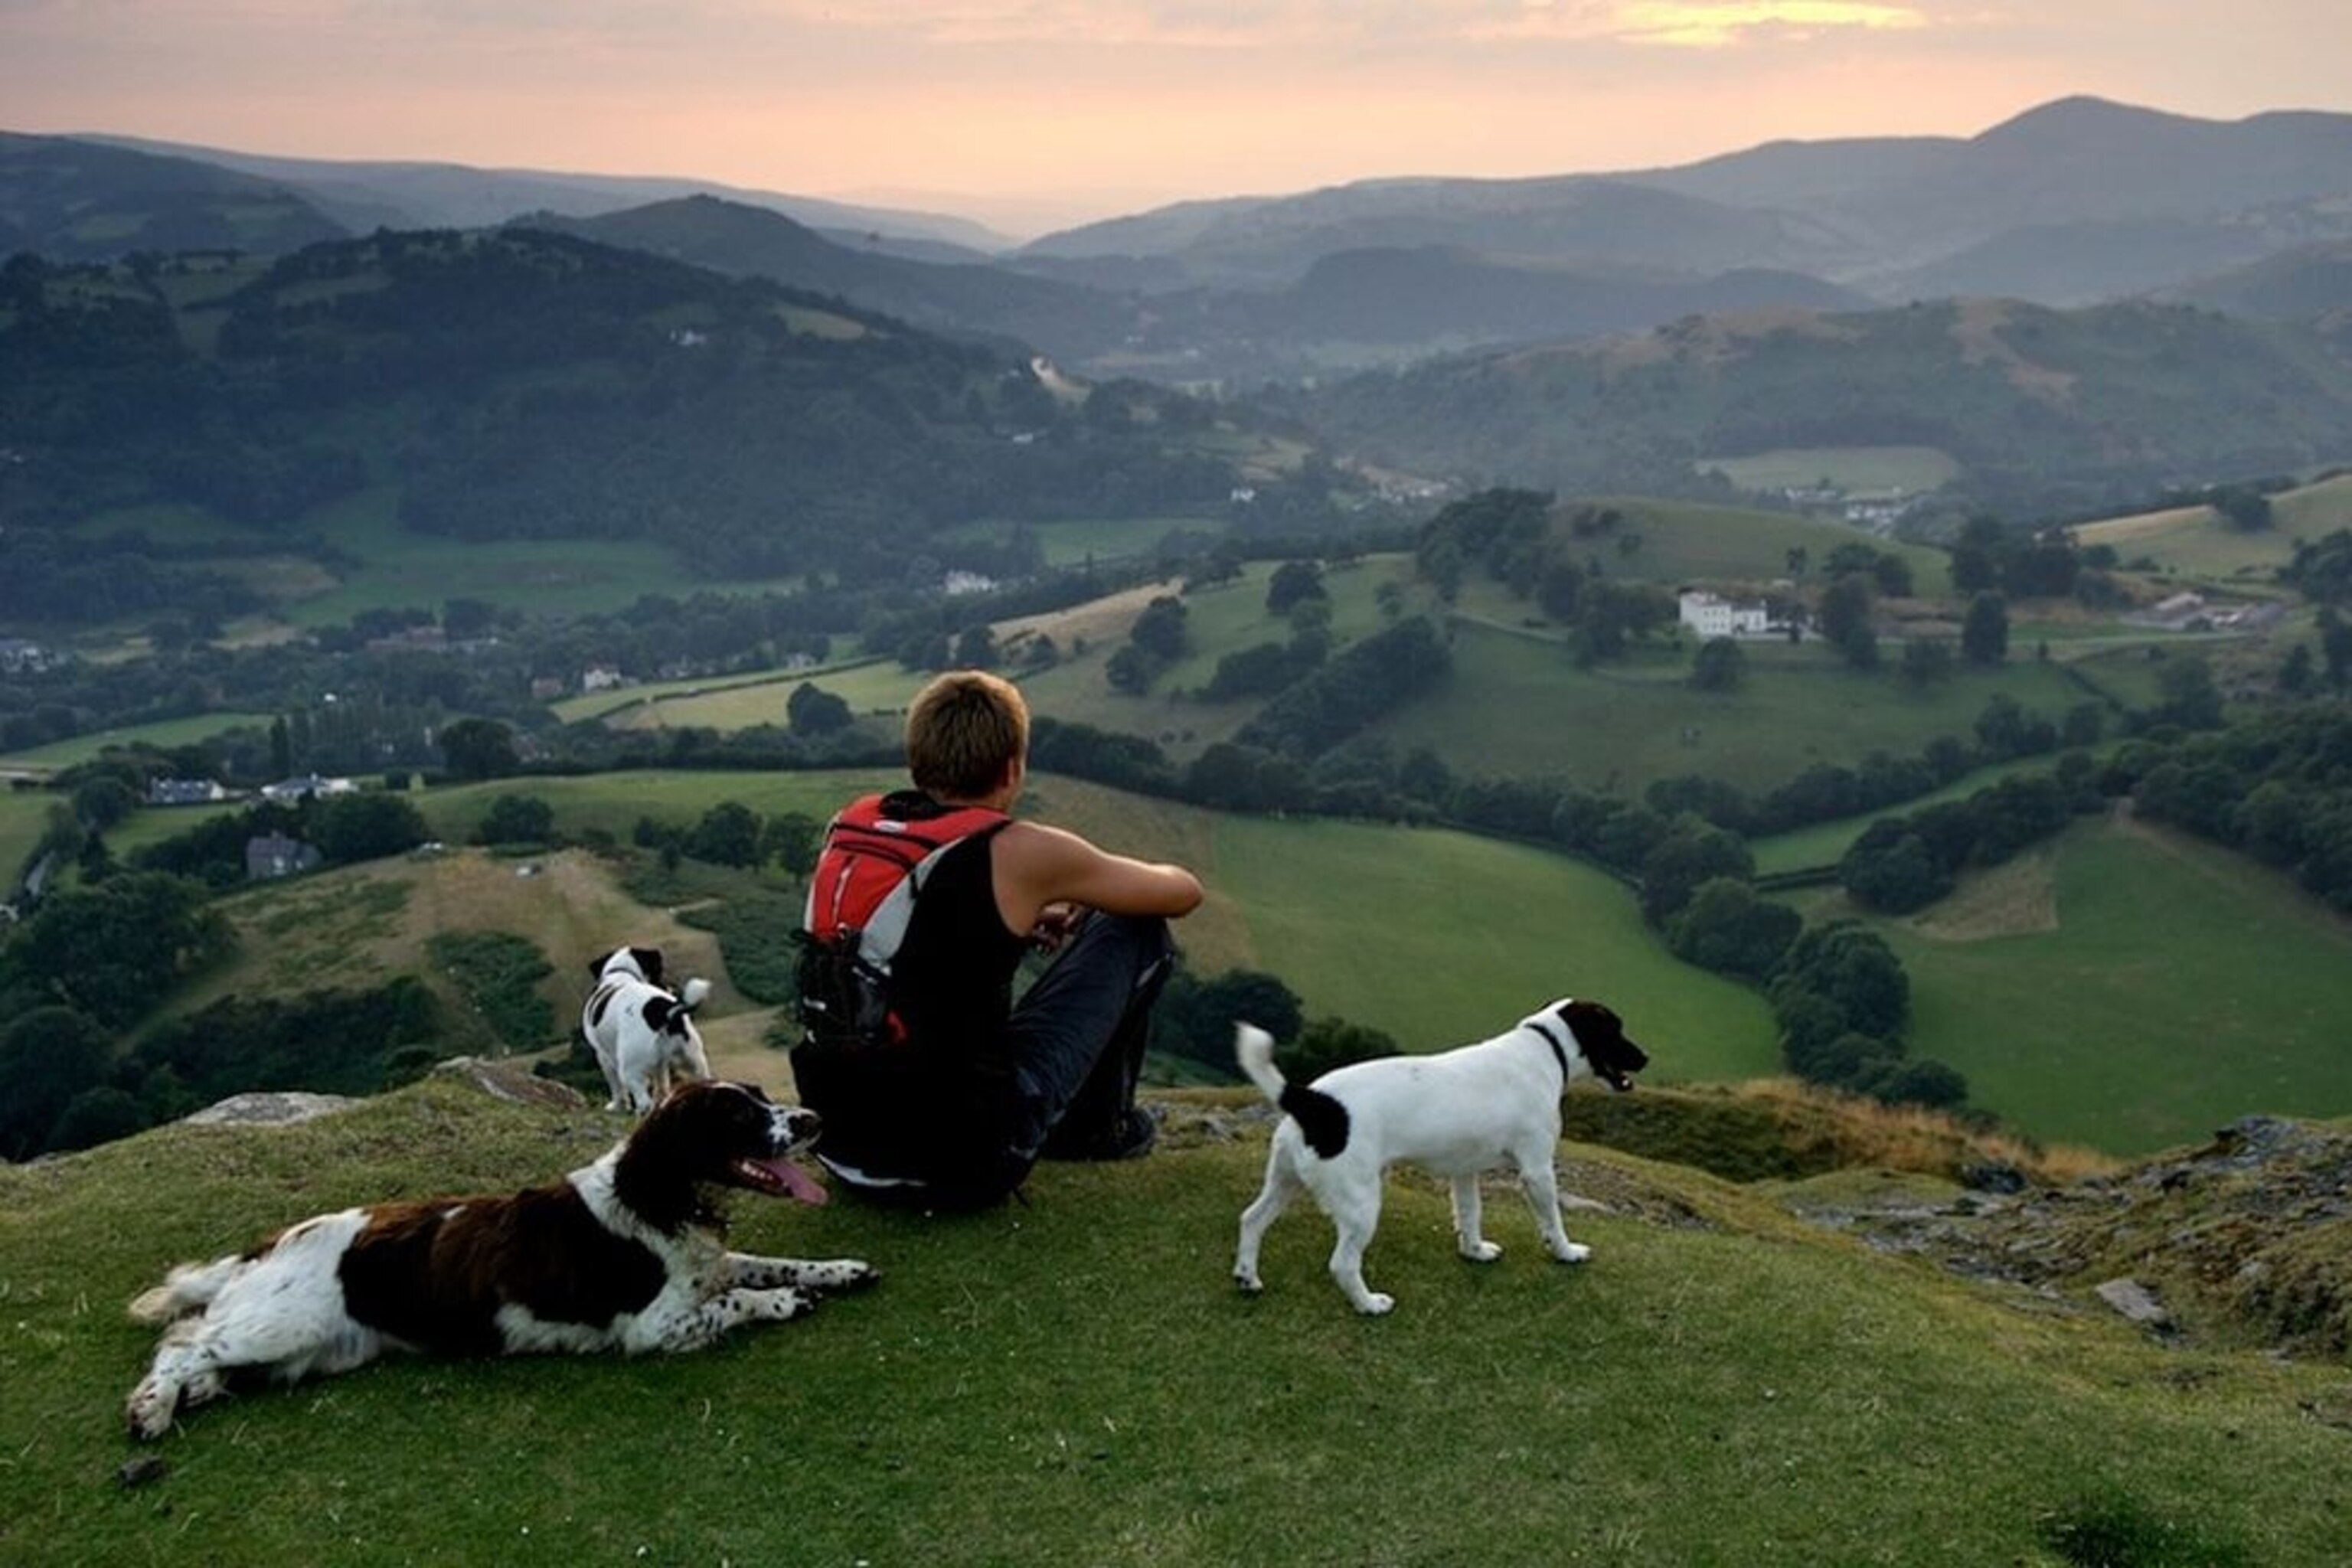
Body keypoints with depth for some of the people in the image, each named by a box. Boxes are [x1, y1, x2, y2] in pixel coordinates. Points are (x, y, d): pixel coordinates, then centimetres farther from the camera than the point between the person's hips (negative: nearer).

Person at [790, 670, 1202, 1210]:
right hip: (969, 1163, -6)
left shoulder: (848, 825, 3)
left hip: (840, 1145, 6)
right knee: (1137, 931, 9)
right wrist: (1094, 896, 25)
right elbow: (1182, 892, 5)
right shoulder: (1018, 852, -12)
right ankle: (1098, 1125, 26)